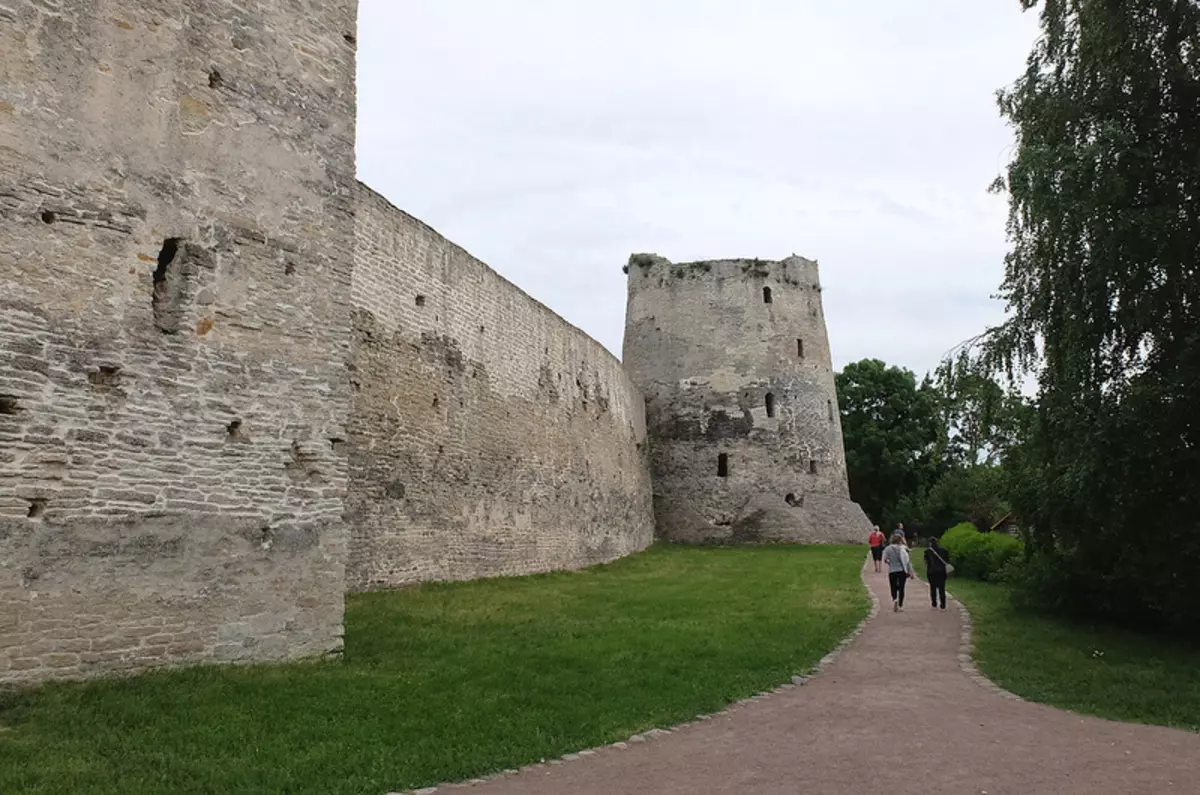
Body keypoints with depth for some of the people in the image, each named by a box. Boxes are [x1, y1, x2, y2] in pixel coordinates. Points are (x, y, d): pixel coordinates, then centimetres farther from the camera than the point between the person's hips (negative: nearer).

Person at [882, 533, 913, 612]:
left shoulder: (888, 549, -1)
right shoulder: (903, 548, -2)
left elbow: (885, 559, -14)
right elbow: (907, 560, -3)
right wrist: (910, 572, 1)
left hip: (892, 571, 0)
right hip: (902, 570, 0)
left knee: (893, 588, 6)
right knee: (901, 588, 11)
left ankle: (895, 599, -23)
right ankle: (900, 605, 13)